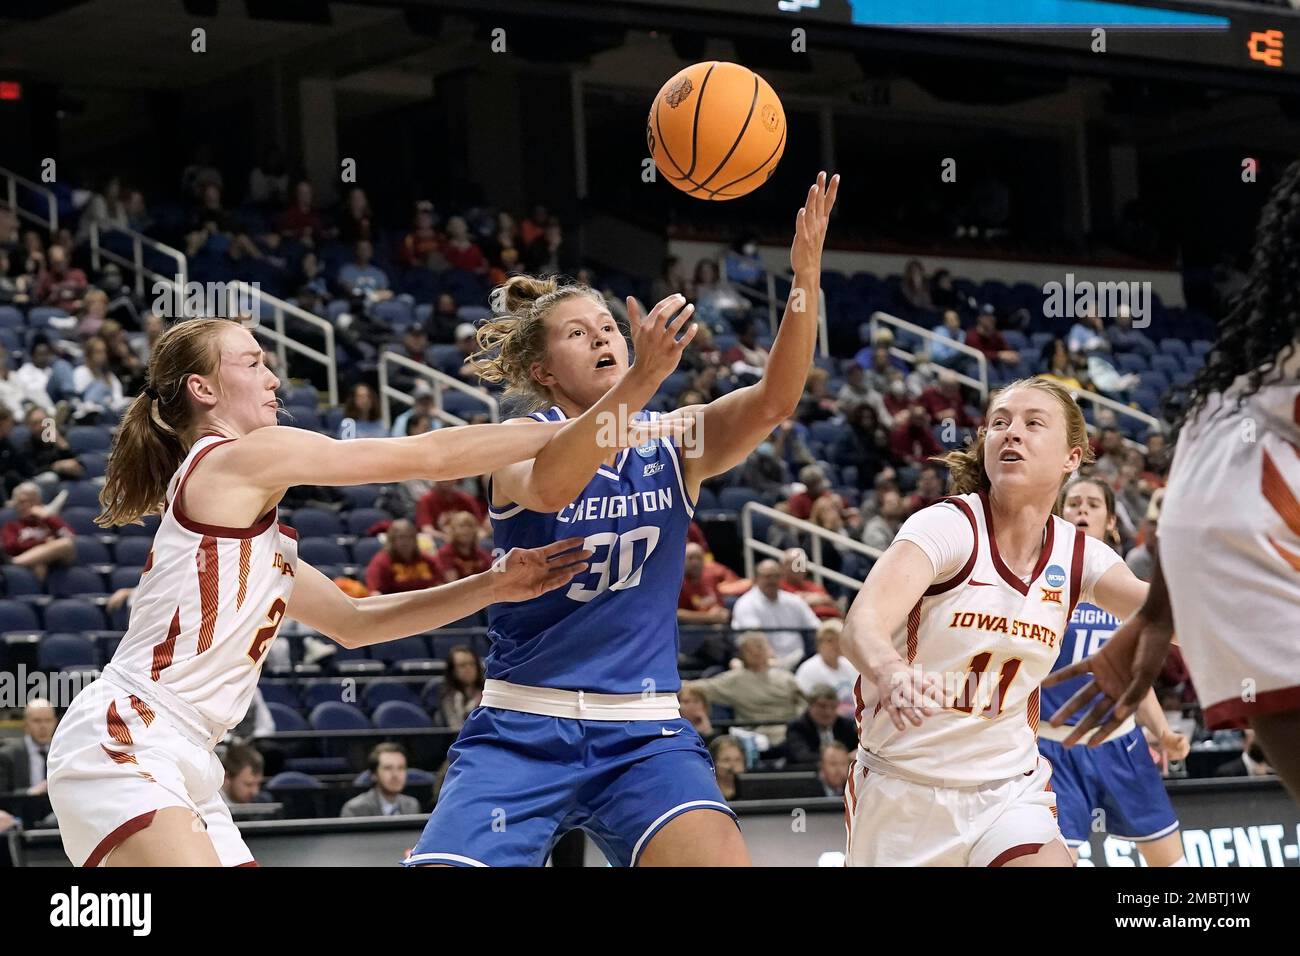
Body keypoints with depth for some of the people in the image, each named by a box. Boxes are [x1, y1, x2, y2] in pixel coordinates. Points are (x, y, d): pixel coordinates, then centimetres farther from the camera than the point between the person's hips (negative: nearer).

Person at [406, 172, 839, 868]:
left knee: (719, 859, -25)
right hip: (521, 731, -1)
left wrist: (806, 276, -28)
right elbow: (547, 487, -29)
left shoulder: (673, 444, 6)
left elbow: (773, 400, -12)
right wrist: (641, 380, -43)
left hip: (643, 735, 2)